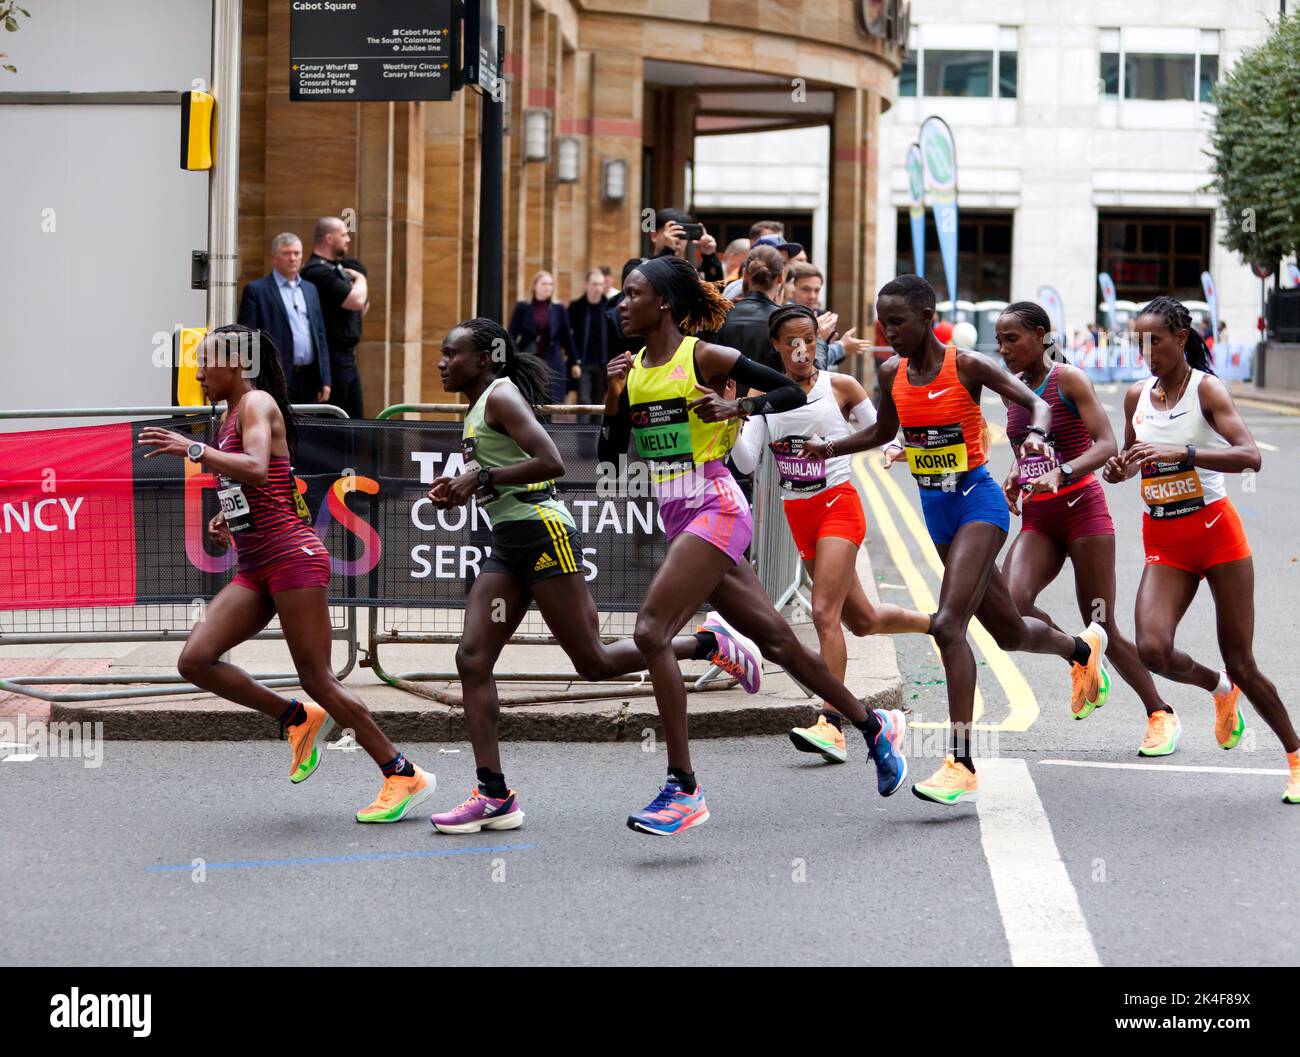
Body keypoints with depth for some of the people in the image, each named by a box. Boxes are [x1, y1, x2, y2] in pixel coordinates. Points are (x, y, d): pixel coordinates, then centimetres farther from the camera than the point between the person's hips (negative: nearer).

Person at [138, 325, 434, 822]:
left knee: (318, 680, -9)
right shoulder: (231, 415, 19)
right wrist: (225, 518, 14)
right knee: (195, 660, -7)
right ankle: (300, 719, 8)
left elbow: (256, 469, -28)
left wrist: (193, 449, -28)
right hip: (255, 570, 9)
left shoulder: (257, 403, -8)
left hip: (292, 557, -9)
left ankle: (405, 777, 0)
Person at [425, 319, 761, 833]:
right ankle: (494, 795, -5)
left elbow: (552, 463, -20)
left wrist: (484, 477, -17)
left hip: (542, 532, -10)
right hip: (508, 544, 10)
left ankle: (712, 644, 10)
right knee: (473, 658, -3)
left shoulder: (501, 396, -9)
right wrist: (461, 490, 12)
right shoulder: (478, 408, 20)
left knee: (594, 662, -6)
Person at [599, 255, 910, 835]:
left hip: (715, 510, -8)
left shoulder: (704, 357, -7)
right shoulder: (631, 368, 12)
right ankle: (875, 725, 29)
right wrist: (613, 397, -3)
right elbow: (609, 452, 11)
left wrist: (737, 407, -18)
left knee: (651, 631, -20)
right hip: (677, 519, 8)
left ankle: (683, 789, -17)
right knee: (776, 640, 13)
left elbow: (795, 392, -4)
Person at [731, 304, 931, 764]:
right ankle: (941, 625, 42)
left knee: (825, 612, -20)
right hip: (798, 515, 5)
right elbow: (747, 462, -5)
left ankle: (831, 725, -25)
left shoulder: (840, 387, -3)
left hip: (838, 505, -5)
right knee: (862, 620, 14)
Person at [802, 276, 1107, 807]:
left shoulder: (968, 366, -13)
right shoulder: (892, 373, 3)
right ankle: (1082, 648, 51)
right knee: (1010, 633, 18)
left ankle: (962, 764, -22)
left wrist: (1037, 435, -31)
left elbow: (1037, 403, -9)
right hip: (935, 509, 7)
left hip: (977, 500, -7)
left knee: (948, 623, -23)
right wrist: (831, 448, 3)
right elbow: (882, 432, 19)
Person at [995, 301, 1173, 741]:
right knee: (1011, 604, -23)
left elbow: (1107, 445, -15)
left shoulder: (1069, 379, -6)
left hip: (1082, 510, -5)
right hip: (1037, 520, 5)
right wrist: (1013, 479, 4)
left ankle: (1160, 714, 15)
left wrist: (1061, 473, -31)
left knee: (1103, 630, -4)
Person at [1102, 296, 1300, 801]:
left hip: (1216, 532, -4)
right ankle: (1218, 688, 14)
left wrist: (1181, 453, -35)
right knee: (1153, 649, -19)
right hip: (1164, 544, 4)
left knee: (1241, 664, -2)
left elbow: (1250, 456, -24)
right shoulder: (1137, 395, 5)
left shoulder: (1206, 389, -10)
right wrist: (1120, 468, -1)